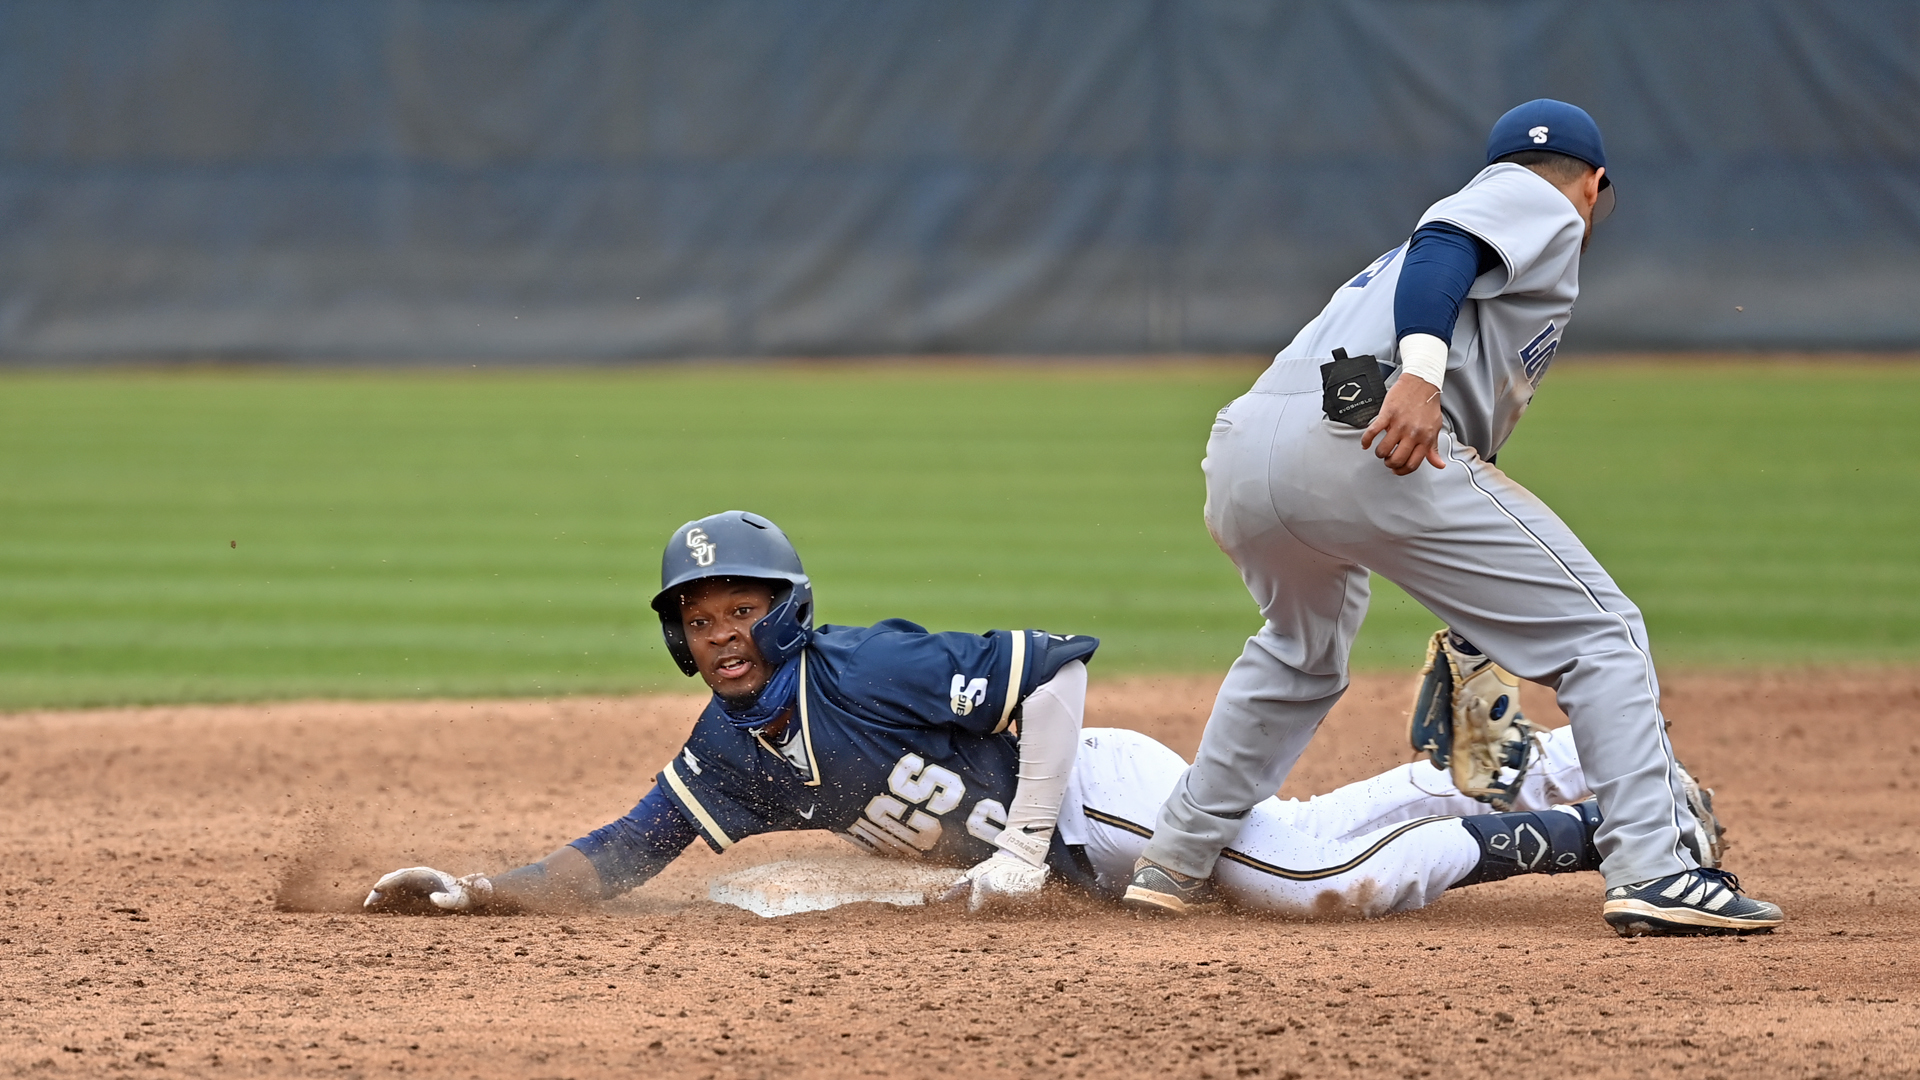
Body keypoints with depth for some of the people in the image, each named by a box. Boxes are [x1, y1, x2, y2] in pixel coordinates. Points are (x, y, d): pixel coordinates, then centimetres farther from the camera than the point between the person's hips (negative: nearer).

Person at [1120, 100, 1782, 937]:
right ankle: (1653, 870, -12)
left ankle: (1174, 863, 36)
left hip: (1241, 467, 8)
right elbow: (1443, 249, -8)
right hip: (1358, 445, -8)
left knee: (1300, 650, 37)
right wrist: (1421, 373, -26)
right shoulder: (1540, 207, 15)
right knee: (1601, 632, 0)